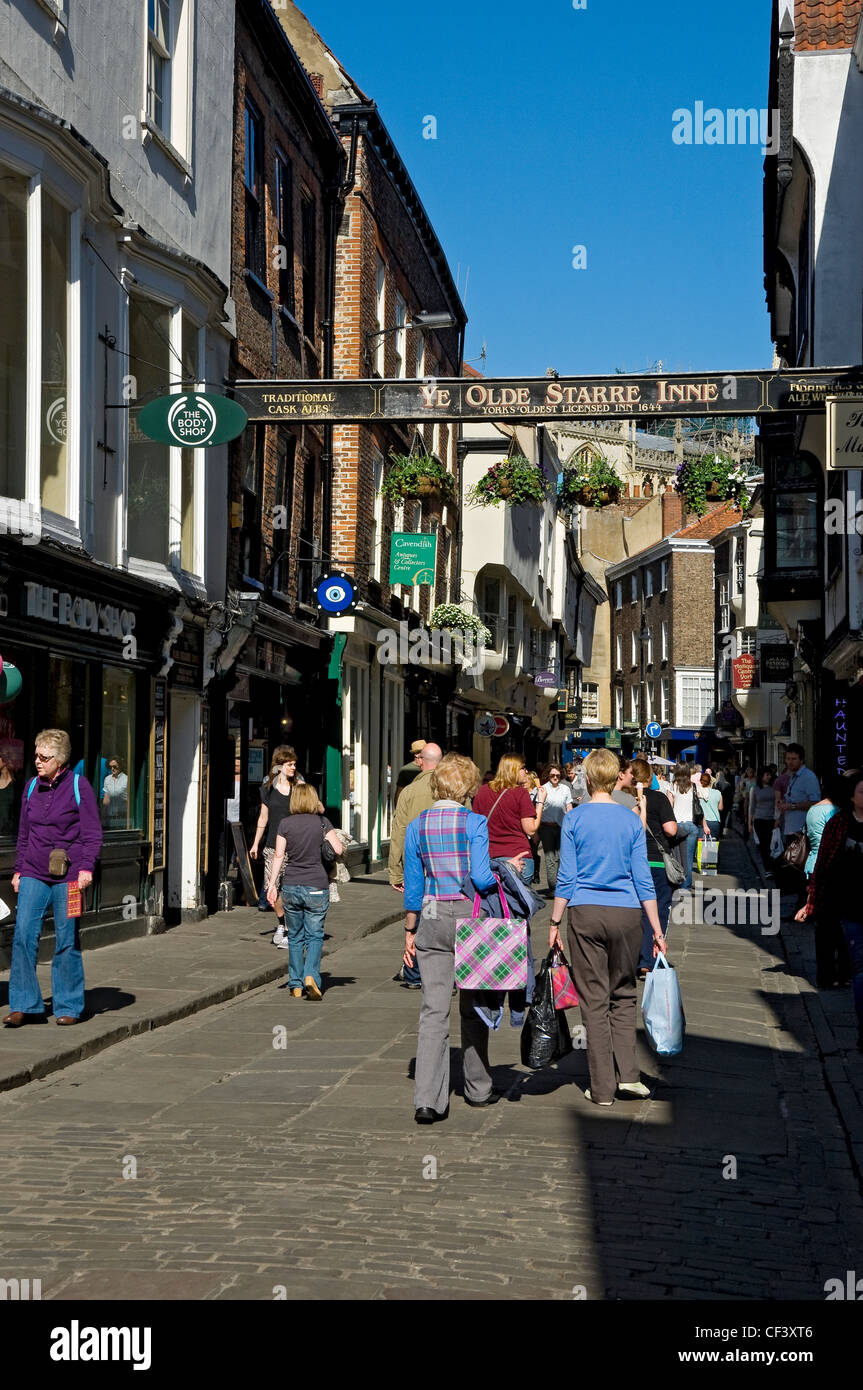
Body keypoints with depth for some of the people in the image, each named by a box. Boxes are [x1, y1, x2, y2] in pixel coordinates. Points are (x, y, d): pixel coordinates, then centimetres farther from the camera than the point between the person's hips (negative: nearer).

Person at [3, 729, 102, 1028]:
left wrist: (86, 868, -11)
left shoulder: (79, 786, -2)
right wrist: (18, 870, 16)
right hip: (34, 874, 4)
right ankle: (23, 1004, 0)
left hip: (68, 876, -4)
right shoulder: (32, 787, 12)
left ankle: (68, 1006, 12)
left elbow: (92, 833, -2)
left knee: (67, 941, 2)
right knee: (23, 934, -7)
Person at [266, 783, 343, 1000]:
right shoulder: (321, 822, -3)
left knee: (295, 937, 12)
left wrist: (272, 884, 2)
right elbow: (339, 849, -2)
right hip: (316, 886, -2)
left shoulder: (285, 823, 0)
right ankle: (311, 976, -15)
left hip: (291, 887, 2)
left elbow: (278, 855, -2)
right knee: (315, 935, 6)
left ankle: (296, 985, 13)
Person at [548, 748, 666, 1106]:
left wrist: (555, 923, 5)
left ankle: (603, 1088, 6)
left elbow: (566, 878, -3)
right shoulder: (632, 821, 2)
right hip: (626, 914, 1)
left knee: (594, 1000, 4)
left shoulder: (574, 819, -3)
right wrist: (657, 929, 5)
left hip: (585, 914, -1)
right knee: (623, 994, 15)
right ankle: (627, 1075, 6)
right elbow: (643, 879, 1)